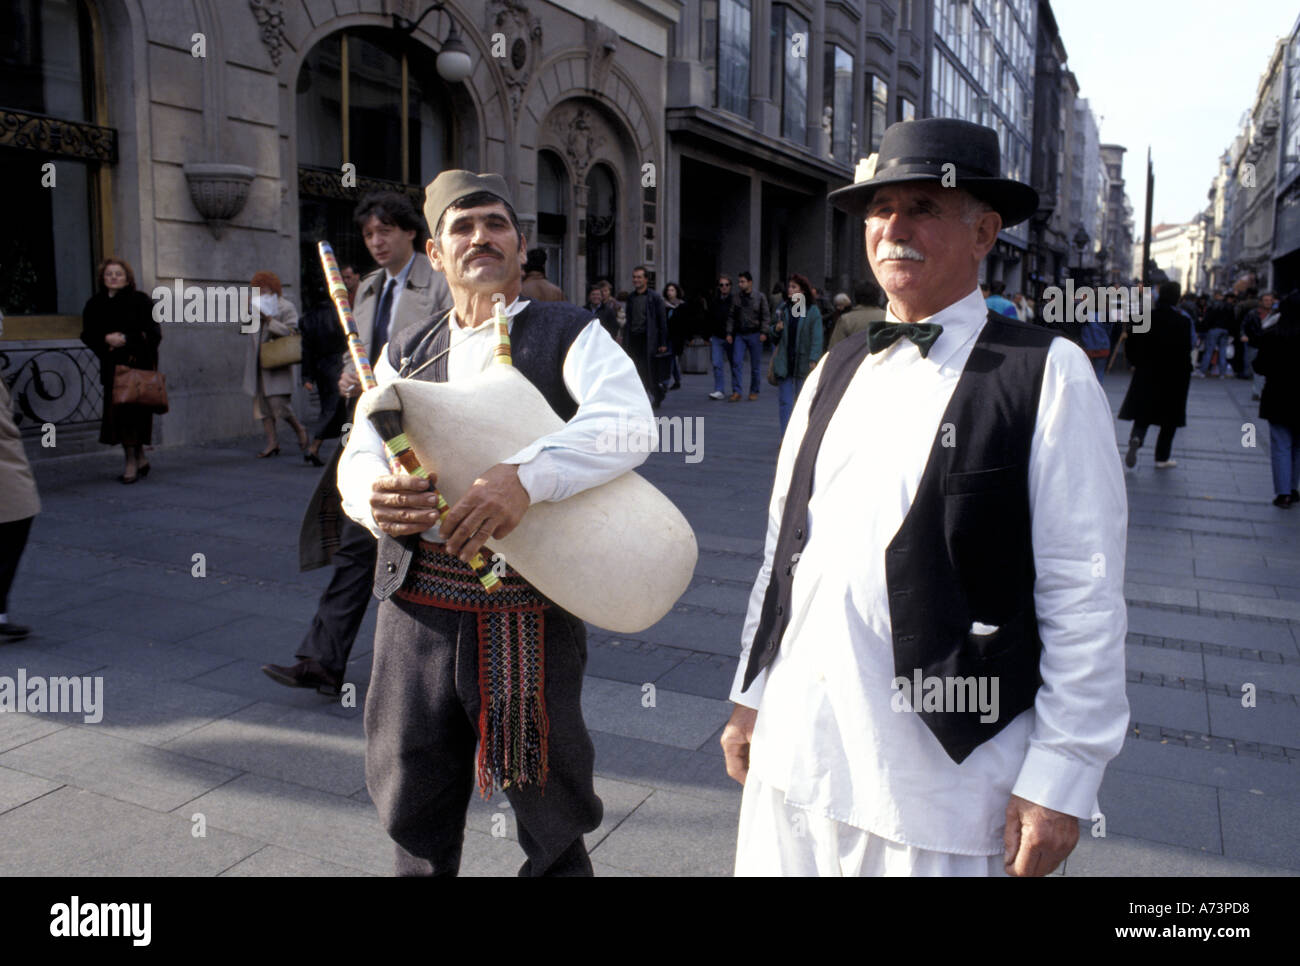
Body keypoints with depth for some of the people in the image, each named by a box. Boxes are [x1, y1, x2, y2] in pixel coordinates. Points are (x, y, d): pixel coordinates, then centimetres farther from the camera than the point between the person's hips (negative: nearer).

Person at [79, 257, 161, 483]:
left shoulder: (140, 301, -2)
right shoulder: (94, 304, 11)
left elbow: (153, 333, -7)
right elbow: (88, 334, 9)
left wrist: (126, 340, -17)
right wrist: (106, 339, -10)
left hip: (138, 364, -5)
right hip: (111, 366, 5)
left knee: (132, 410, -9)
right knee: (117, 411, 5)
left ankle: (132, 462, -4)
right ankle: (140, 459, 17)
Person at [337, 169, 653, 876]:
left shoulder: (570, 335, 0)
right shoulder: (406, 354, 13)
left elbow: (628, 422, -18)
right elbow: (359, 458, 4)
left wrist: (526, 477, -34)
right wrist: (374, 498, -20)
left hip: (531, 612, -3)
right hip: (418, 605, 4)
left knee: (551, 821, 12)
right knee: (413, 812, 19)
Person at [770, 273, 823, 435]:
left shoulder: (813, 311, -4)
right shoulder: (785, 308, 9)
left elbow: (817, 338, -9)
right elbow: (776, 339, 19)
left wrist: (813, 361, -18)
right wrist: (777, 329, -4)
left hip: (803, 364, -3)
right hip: (784, 363, 4)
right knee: (784, 401, 1)